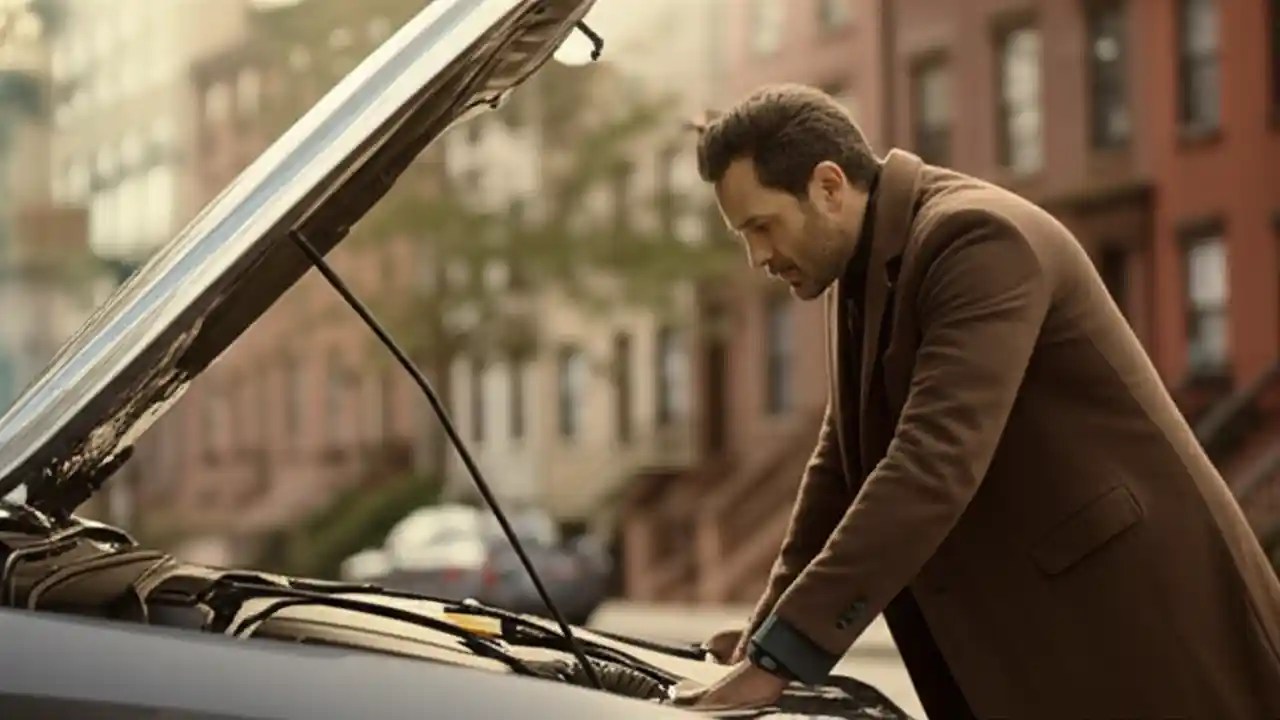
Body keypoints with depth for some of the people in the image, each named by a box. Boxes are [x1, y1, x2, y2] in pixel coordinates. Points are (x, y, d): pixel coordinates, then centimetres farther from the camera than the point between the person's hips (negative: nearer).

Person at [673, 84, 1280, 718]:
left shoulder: (978, 238, -19)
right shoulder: (862, 273, 10)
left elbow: (935, 465, -28)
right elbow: (843, 464, 18)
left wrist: (782, 654, -29)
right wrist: (767, 633, 9)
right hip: (1032, 637, 9)